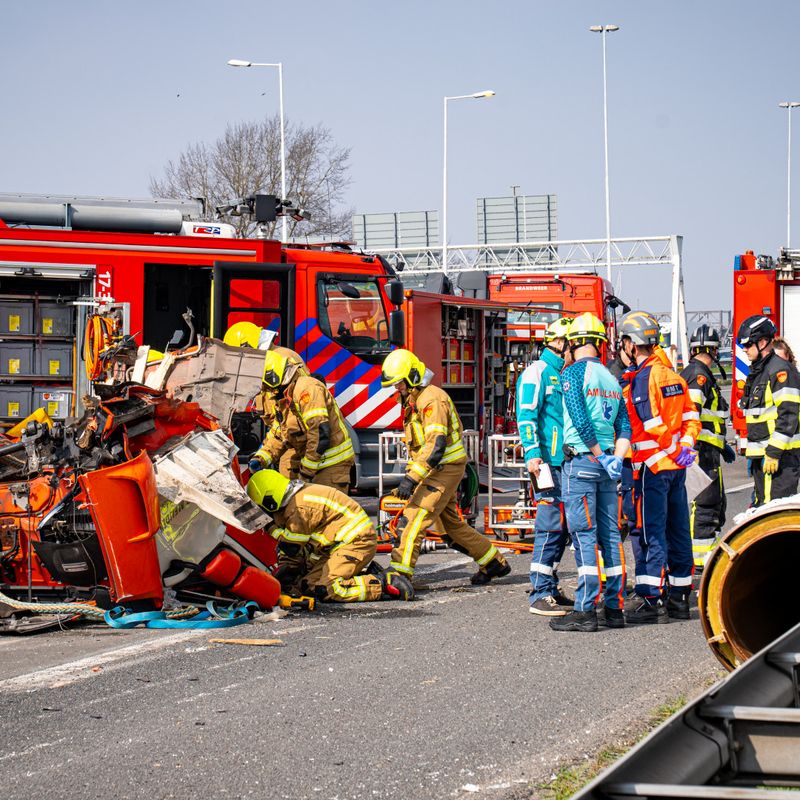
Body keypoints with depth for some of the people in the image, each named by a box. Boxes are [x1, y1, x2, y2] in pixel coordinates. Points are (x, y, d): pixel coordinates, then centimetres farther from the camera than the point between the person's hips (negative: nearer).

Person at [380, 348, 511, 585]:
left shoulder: (432, 399, -18)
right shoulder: (414, 401, 16)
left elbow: (436, 444, -26)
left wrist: (412, 478, -29)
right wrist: (409, 472, 17)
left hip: (445, 468, -10)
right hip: (438, 470, 11)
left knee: (415, 518, -17)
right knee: (451, 523, 16)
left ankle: (400, 571, -21)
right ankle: (495, 563, 26)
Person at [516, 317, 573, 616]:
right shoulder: (538, 372, -6)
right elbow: (526, 415, -13)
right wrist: (532, 453, -22)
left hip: (568, 462, 9)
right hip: (548, 462, -9)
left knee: (561, 527, 12)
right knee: (551, 525, -11)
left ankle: (548, 588, 20)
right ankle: (540, 596, -10)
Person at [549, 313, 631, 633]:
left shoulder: (573, 373, -8)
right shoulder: (612, 379, 13)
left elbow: (581, 421, -17)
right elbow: (624, 426, 10)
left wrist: (600, 455, -9)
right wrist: (615, 460, 2)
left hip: (581, 460, -7)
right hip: (605, 465, 7)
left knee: (584, 536, -8)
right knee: (610, 533, 9)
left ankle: (585, 610, -9)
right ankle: (615, 607, 12)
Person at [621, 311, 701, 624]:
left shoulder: (644, 377, -13)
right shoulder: (671, 374, 14)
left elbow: (653, 427, -17)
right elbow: (691, 416, 13)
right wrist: (686, 445, 4)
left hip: (654, 465, -9)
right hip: (677, 463, 9)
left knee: (652, 533, -8)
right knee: (677, 530, 12)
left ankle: (650, 600, -10)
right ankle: (679, 597, 19)